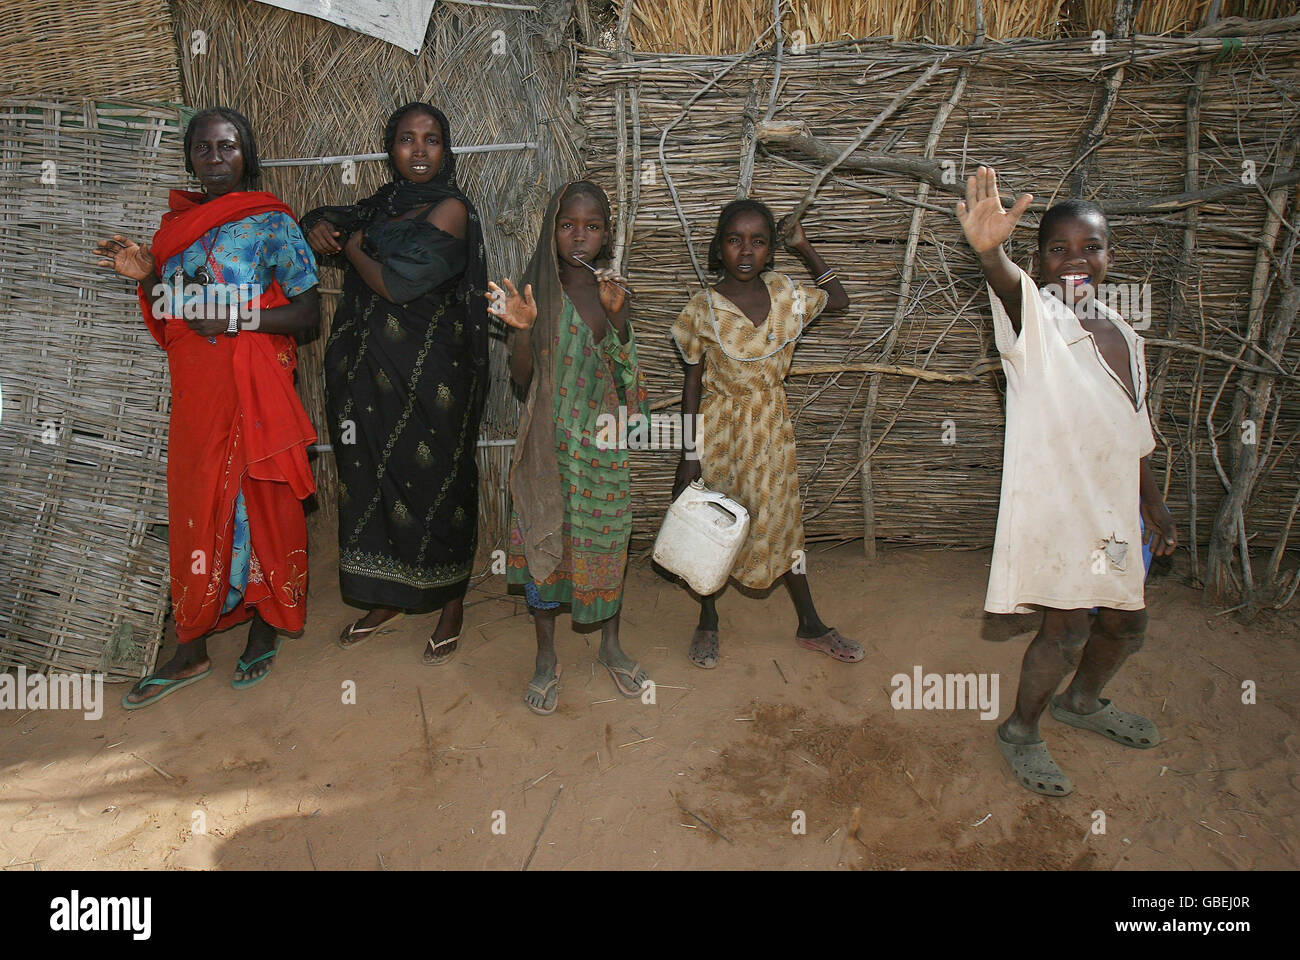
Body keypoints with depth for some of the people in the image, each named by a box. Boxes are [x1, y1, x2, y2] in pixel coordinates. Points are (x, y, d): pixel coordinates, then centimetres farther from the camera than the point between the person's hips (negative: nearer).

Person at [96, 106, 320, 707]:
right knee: (193, 514, 9)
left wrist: (238, 317, -19)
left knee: (261, 507, 4)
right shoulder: (178, 222, 12)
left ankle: (266, 631, 23)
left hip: (254, 388, -5)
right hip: (194, 389, 5)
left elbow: (309, 312, -8)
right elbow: (169, 317, 17)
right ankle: (190, 652, 20)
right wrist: (146, 275, -1)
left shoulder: (271, 223, -4)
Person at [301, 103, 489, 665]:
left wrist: (353, 246, -1)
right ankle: (389, 602, 30)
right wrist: (319, 227, 1)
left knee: (436, 485, 4)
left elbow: (395, 283, -20)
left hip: (430, 378, -7)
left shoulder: (450, 210, -11)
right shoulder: (382, 205, 11)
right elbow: (325, 220, 25)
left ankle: (452, 605, 22)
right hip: (371, 374, 7)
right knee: (374, 479, 13)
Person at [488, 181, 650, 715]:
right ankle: (546, 659, 24)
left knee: (606, 544, 11)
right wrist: (521, 329, -24)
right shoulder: (536, 291, -4)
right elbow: (522, 379, -6)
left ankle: (611, 647, 32)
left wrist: (616, 315, -21)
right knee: (544, 541, 7)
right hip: (549, 444, -1)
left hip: (602, 441, 1)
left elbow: (627, 375, -7)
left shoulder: (614, 290, 0)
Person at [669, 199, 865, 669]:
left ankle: (810, 626, 28)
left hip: (771, 427, 3)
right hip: (719, 429, -3)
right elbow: (693, 382, -8)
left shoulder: (785, 294, -4)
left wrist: (805, 248, 5)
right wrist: (690, 454, -8)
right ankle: (708, 621, 32)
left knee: (783, 522, 13)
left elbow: (838, 298, 15)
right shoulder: (704, 308, -13)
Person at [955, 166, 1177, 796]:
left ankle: (1082, 703, 46)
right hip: (1052, 501, -7)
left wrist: (1153, 504, 22)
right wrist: (989, 250, -60)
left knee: (1126, 622, 18)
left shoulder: (1123, 335, 11)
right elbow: (1011, 287, -38)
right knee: (1068, 627, -7)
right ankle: (1021, 732, 19)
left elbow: (1134, 431, 19)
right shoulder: (1037, 318, -12)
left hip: (1114, 503, 7)